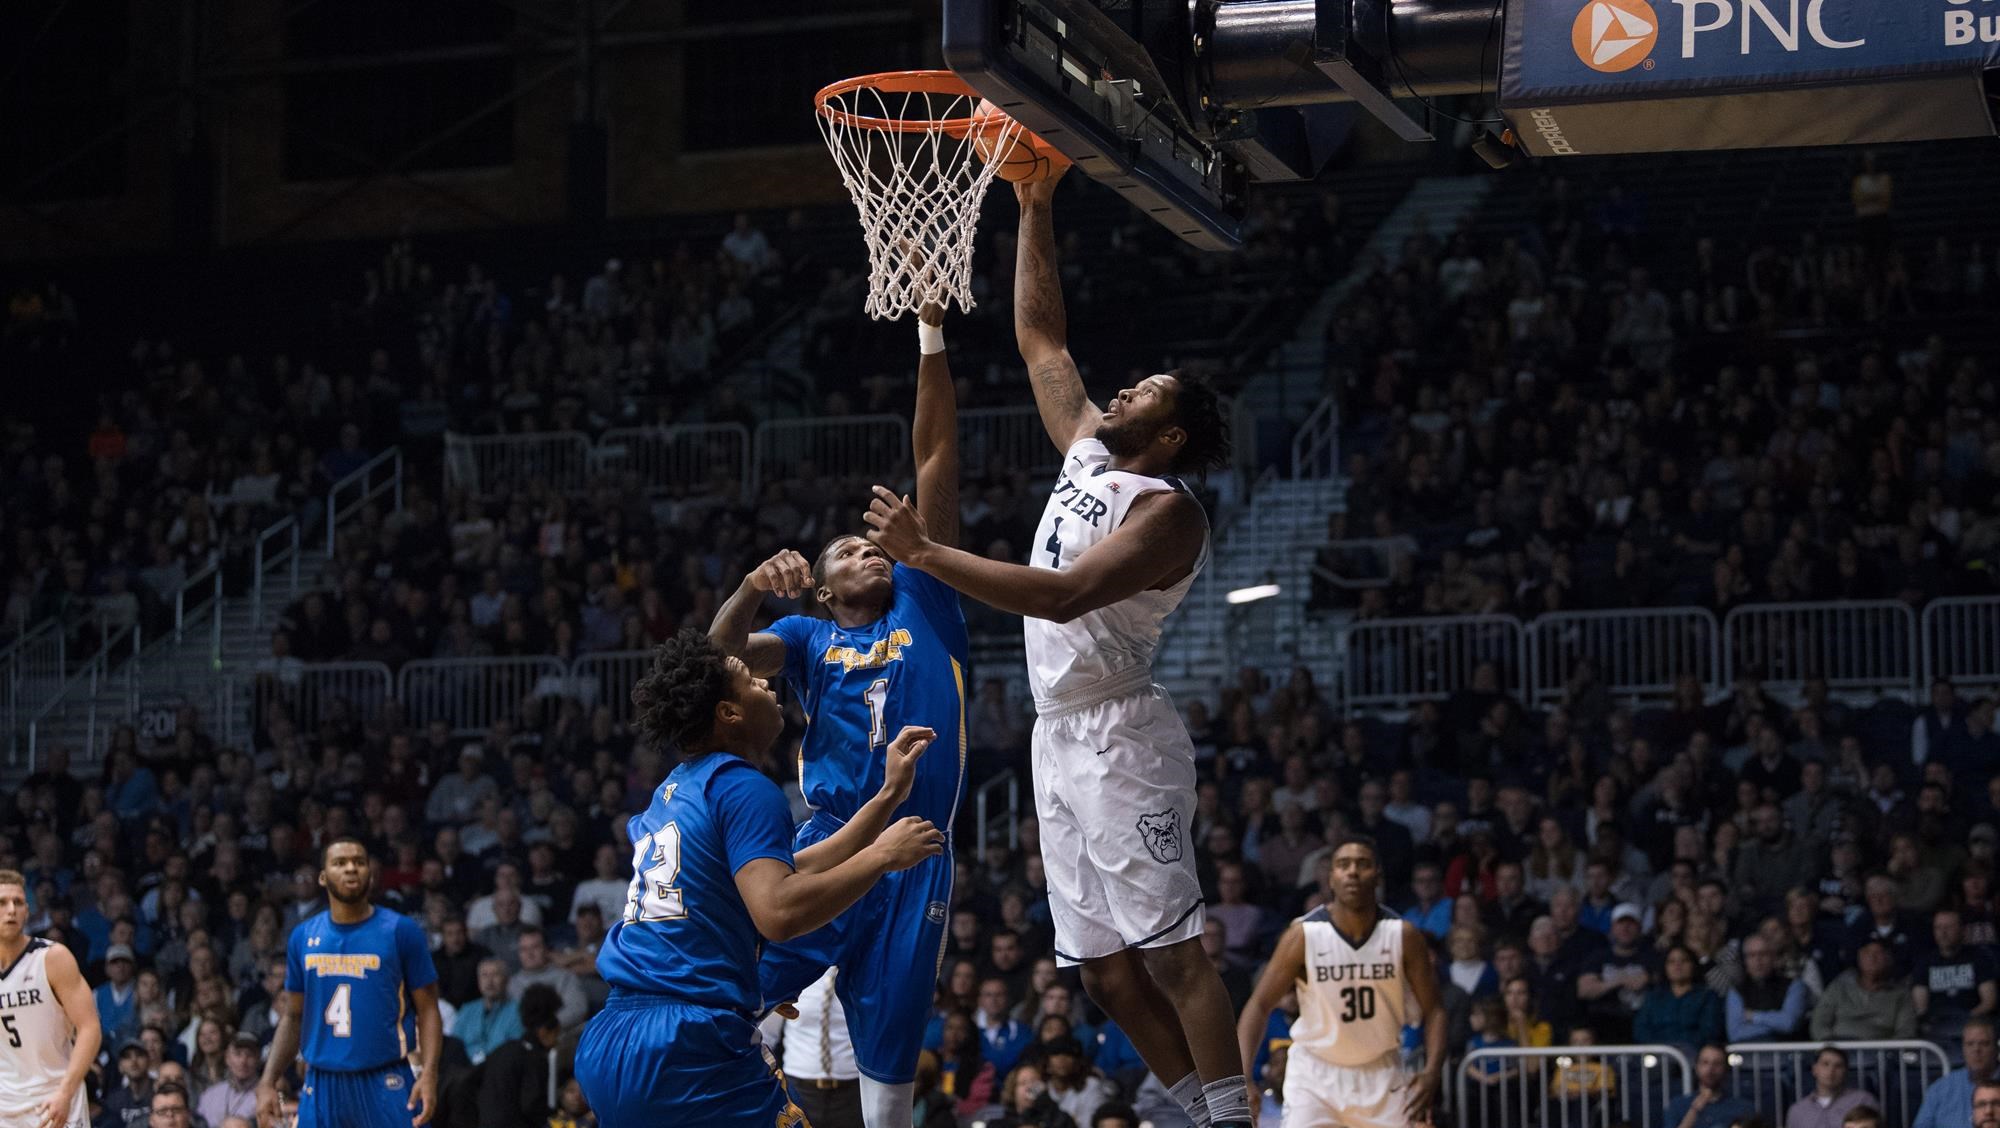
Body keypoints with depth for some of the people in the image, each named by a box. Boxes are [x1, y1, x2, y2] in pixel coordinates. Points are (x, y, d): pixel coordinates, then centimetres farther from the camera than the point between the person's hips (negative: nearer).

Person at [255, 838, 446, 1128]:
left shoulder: (401, 931, -2)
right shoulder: (303, 936, 9)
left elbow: (427, 1010, -1)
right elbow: (293, 1017, 16)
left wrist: (429, 1073, -16)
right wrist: (268, 1082, 6)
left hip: (386, 1083, -4)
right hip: (322, 1084, 4)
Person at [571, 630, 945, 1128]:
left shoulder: (673, 792, 21)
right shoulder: (742, 789, -6)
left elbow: (787, 875, 27)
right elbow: (779, 912, -21)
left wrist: (889, 795, 29)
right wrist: (883, 856, -9)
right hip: (690, 1048, -9)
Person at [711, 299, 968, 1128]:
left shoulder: (924, 608, 16)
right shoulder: (809, 639, 15)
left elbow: (936, 464, 11)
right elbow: (722, 655, -5)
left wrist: (931, 341, 7)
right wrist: (752, 590, -25)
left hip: (918, 856, 2)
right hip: (830, 844, -1)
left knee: (891, 1042, 6)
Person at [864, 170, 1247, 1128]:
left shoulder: (1166, 512, -12)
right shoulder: (1089, 455, 14)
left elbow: (1061, 597, -25)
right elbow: (1040, 341, 22)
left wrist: (923, 553, -27)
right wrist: (1034, 214, 17)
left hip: (1119, 736, -9)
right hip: (1062, 736, 9)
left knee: (1171, 953, -12)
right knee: (1107, 972, 6)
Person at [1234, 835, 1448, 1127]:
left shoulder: (1404, 936, -9)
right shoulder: (1304, 935, -15)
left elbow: (1433, 1009, -2)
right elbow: (1260, 1006, -10)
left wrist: (1432, 1072, -18)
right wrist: (1242, 1078, -22)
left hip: (1381, 1073, 2)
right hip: (1316, 1073, -2)